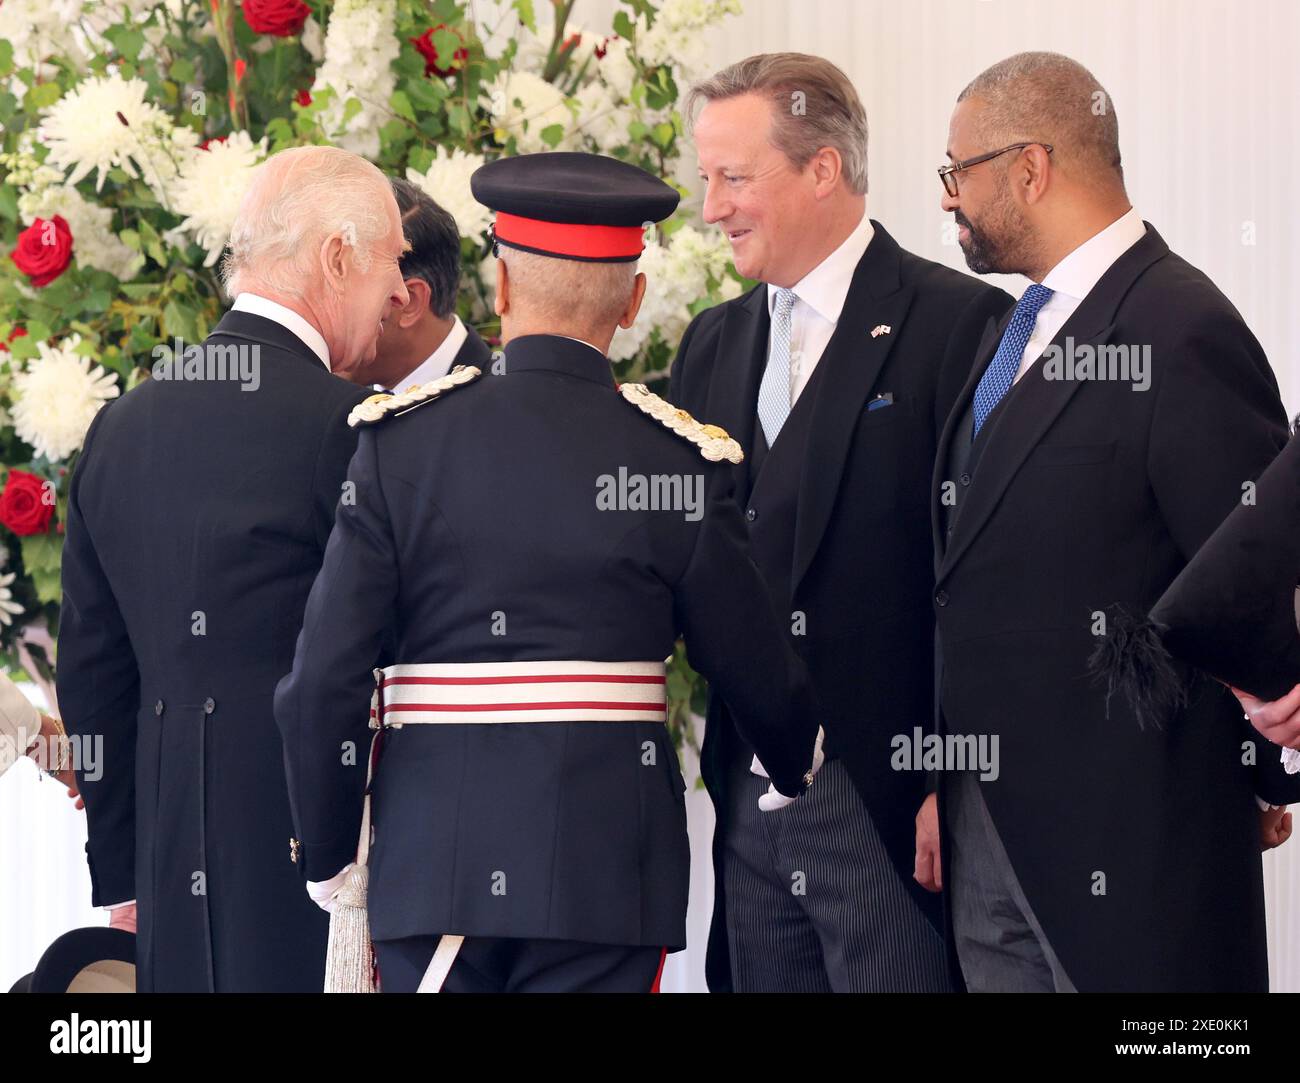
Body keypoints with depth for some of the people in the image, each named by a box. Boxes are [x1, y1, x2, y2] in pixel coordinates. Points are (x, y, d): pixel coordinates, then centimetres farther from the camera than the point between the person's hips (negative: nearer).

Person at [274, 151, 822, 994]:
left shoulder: (399, 442, -1)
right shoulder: (676, 458, -3)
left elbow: (323, 680, -4)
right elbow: (756, 671, 5)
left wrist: (330, 860, 9)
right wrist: (795, 774, 28)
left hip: (430, 858, 1)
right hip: (607, 862, -1)